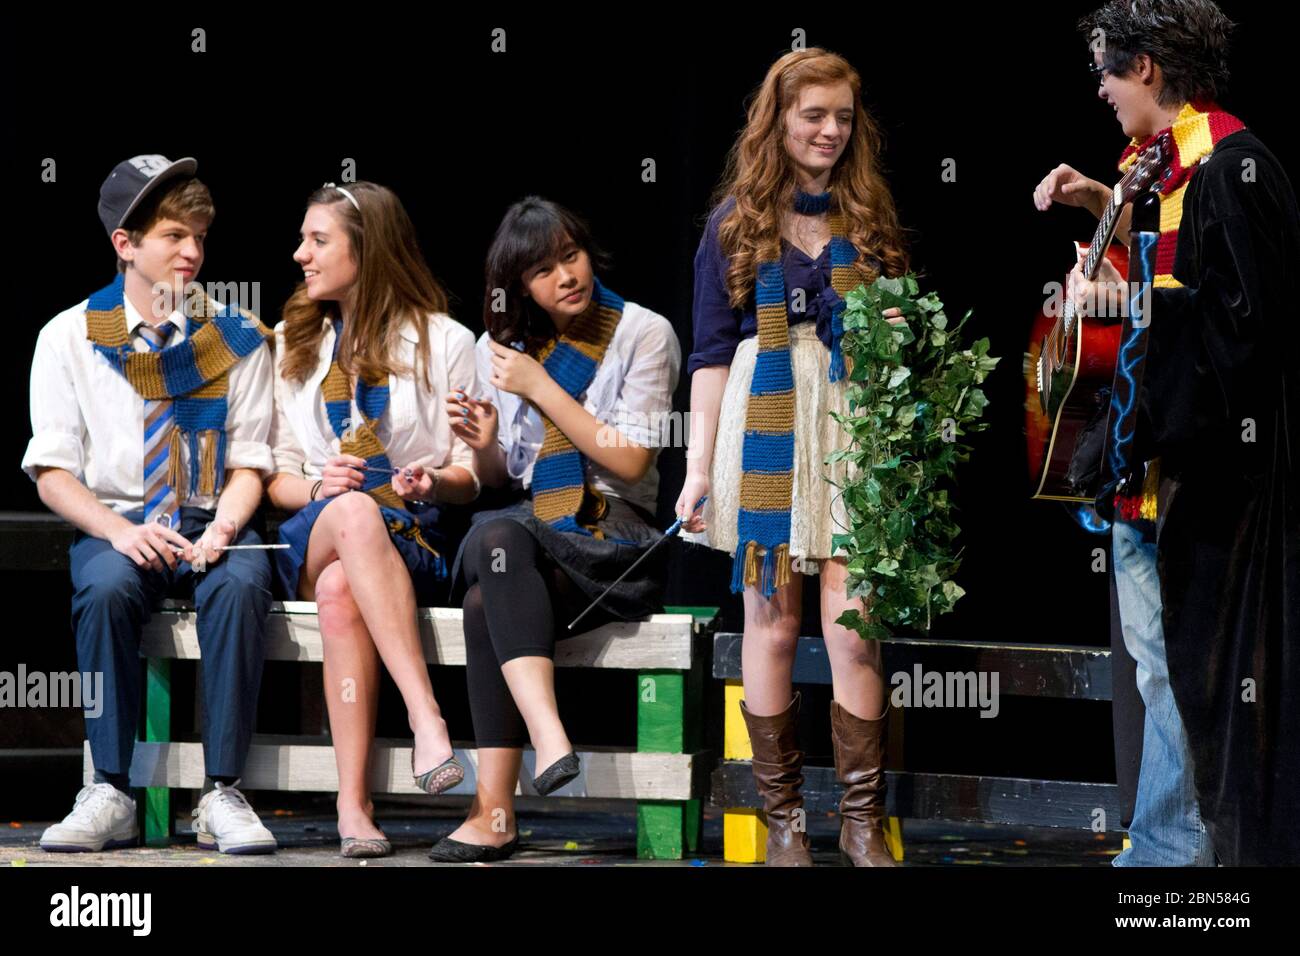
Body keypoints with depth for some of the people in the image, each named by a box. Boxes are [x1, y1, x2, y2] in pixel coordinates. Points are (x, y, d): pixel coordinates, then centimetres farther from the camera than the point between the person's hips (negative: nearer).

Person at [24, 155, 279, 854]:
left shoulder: (234, 339, 9)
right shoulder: (70, 337, 6)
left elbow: (248, 464, 7)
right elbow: (52, 474, 1)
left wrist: (224, 528, -16)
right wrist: (119, 530, -19)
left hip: (208, 525, 1)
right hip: (114, 523, 0)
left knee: (241, 582, -35)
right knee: (105, 586, -36)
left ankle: (222, 796, -32)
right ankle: (110, 795, -28)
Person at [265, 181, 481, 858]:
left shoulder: (445, 342, 9)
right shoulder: (291, 345, 18)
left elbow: (477, 472, 7)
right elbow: (273, 476, 14)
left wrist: (435, 481, -15)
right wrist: (318, 487, -8)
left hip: (416, 541, -1)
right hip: (311, 541, 1)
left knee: (341, 589, -38)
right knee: (354, 511, -38)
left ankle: (353, 805, -44)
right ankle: (426, 719, -50)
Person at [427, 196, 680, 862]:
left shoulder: (644, 335, 0)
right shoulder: (498, 346, 13)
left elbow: (630, 461, -8)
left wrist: (542, 388, -11)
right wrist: (482, 446, -5)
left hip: (615, 544, -3)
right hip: (526, 534, 3)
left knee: (488, 603, -33)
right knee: (495, 535, -36)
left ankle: (494, 811, -39)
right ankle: (549, 740, -48)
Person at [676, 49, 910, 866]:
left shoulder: (872, 217, 10)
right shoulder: (736, 221, 6)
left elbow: (902, 326, 19)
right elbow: (712, 351, 4)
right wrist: (699, 468, -1)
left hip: (851, 427, 1)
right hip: (763, 430, -1)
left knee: (852, 624, -6)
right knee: (772, 624, 2)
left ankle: (863, 821, 1)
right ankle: (784, 818, 9)